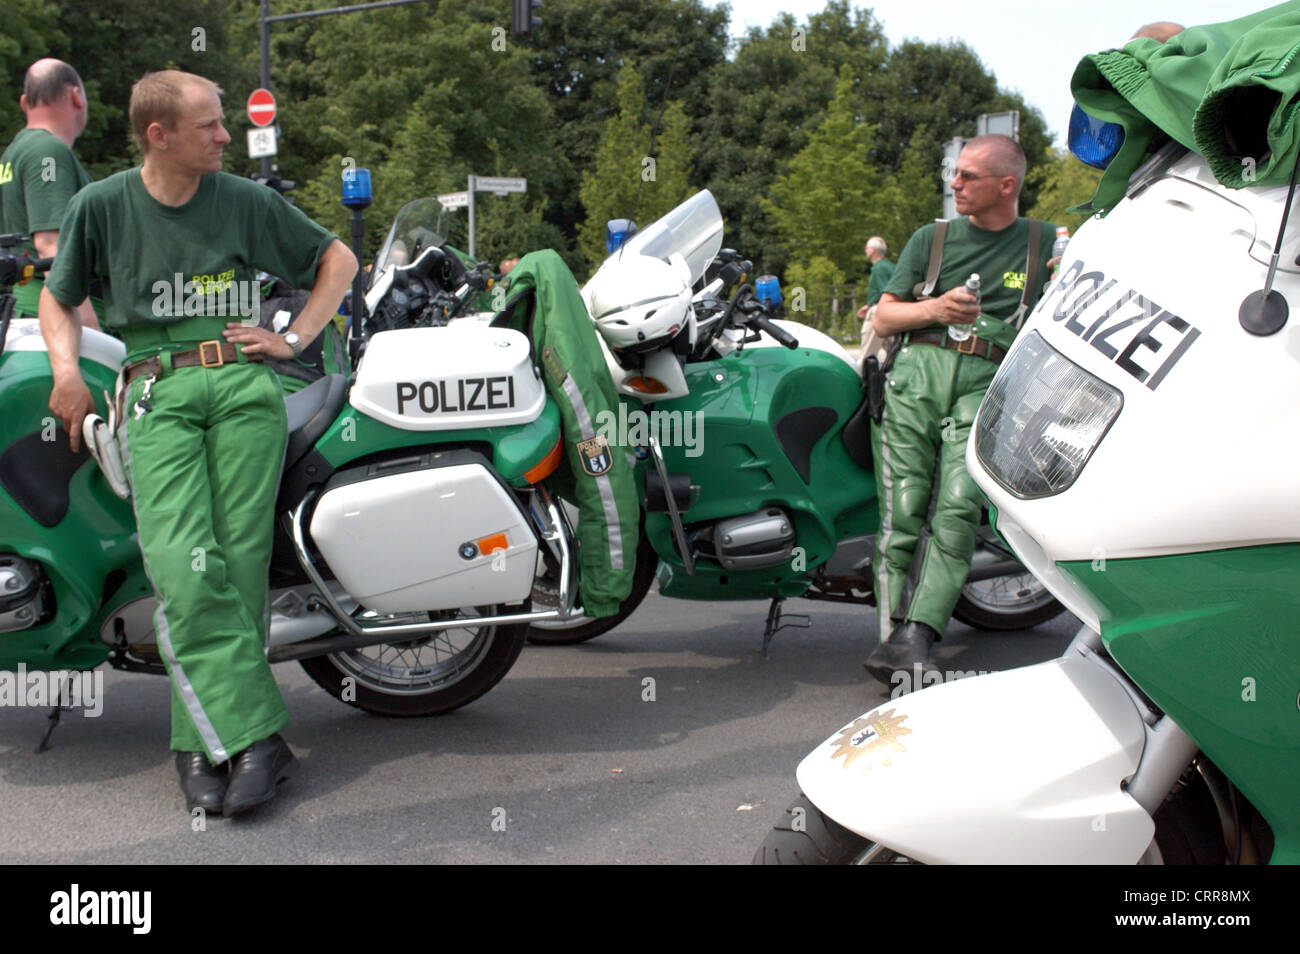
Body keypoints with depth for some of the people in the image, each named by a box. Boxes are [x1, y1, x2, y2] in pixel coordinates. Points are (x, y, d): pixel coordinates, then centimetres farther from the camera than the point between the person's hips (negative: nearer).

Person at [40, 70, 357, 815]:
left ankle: (204, 739, -4)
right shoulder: (101, 206, 13)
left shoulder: (245, 200, 13)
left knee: (239, 558, -13)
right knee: (181, 563, -21)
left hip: (244, 383, 1)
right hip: (156, 394, 0)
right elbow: (58, 297, 23)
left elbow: (338, 258, 22)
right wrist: (67, 368, 5)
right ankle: (253, 735, -20)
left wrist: (295, 338, 11)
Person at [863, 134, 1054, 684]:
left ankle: (916, 636, -29)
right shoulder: (931, 238, 23)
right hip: (920, 371, 2)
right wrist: (933, 309, 0)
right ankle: (894, 634, -16)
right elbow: (883, 317, 20)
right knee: (904, 509, -14)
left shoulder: (1048, 243, 18)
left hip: (989, 385, -1)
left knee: (956, 508, -22)